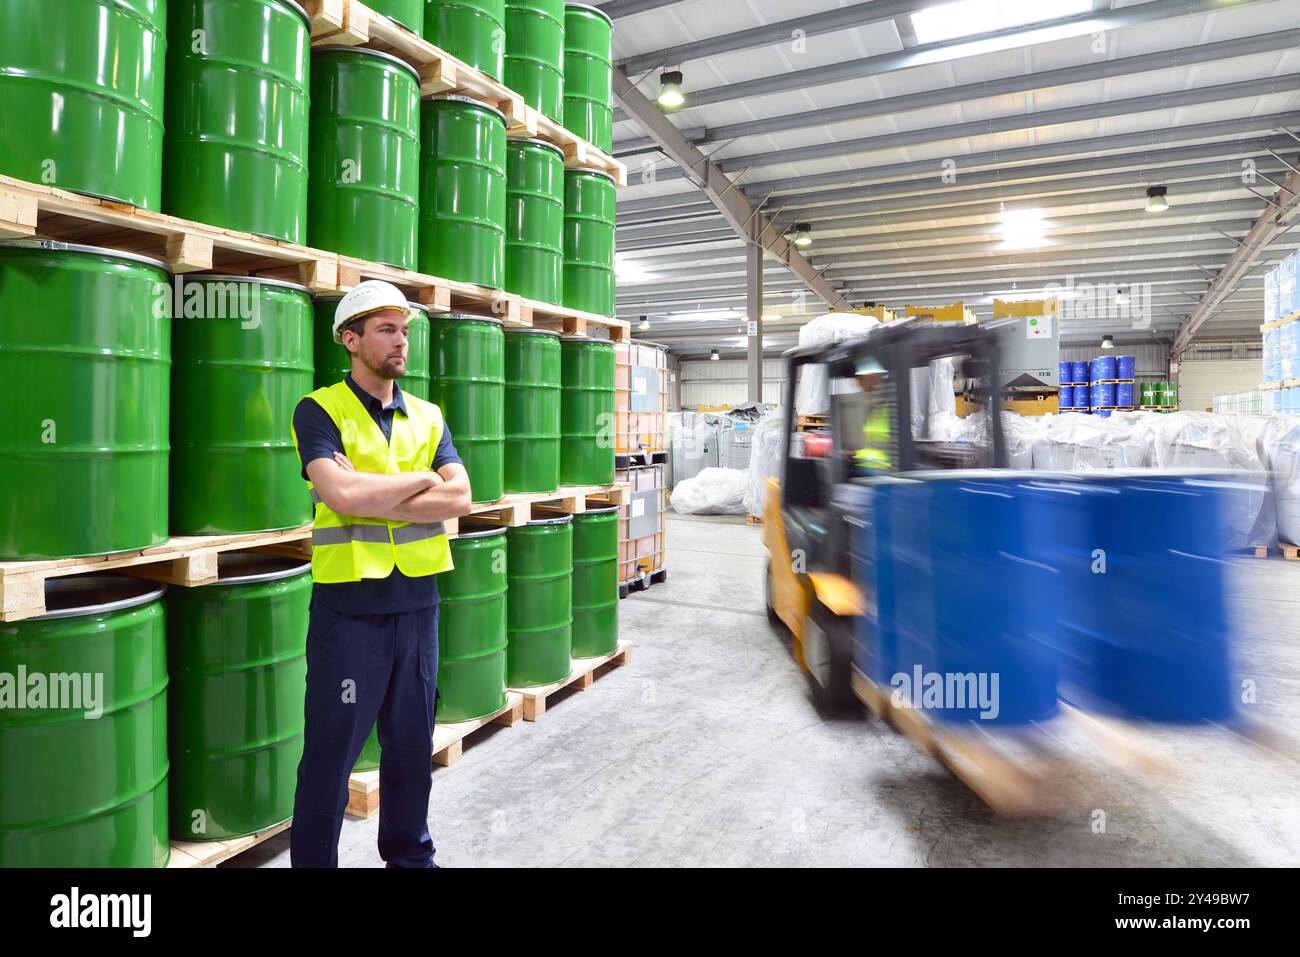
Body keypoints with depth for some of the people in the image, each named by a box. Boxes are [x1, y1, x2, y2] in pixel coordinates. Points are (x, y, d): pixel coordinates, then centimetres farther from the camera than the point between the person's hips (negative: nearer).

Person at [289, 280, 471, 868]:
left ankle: (410, 853, 37)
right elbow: (342, 493, -22)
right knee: (332, 751, 7)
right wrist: (422, 480, -9)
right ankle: (312, 860, 27)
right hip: (350, 605, -4)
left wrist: (376, 502, -14)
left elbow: (459, 498, -5)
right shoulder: (320, 410, -4)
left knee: (411, 745, 18)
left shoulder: (427, 416, 9)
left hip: (417, 600, 5)